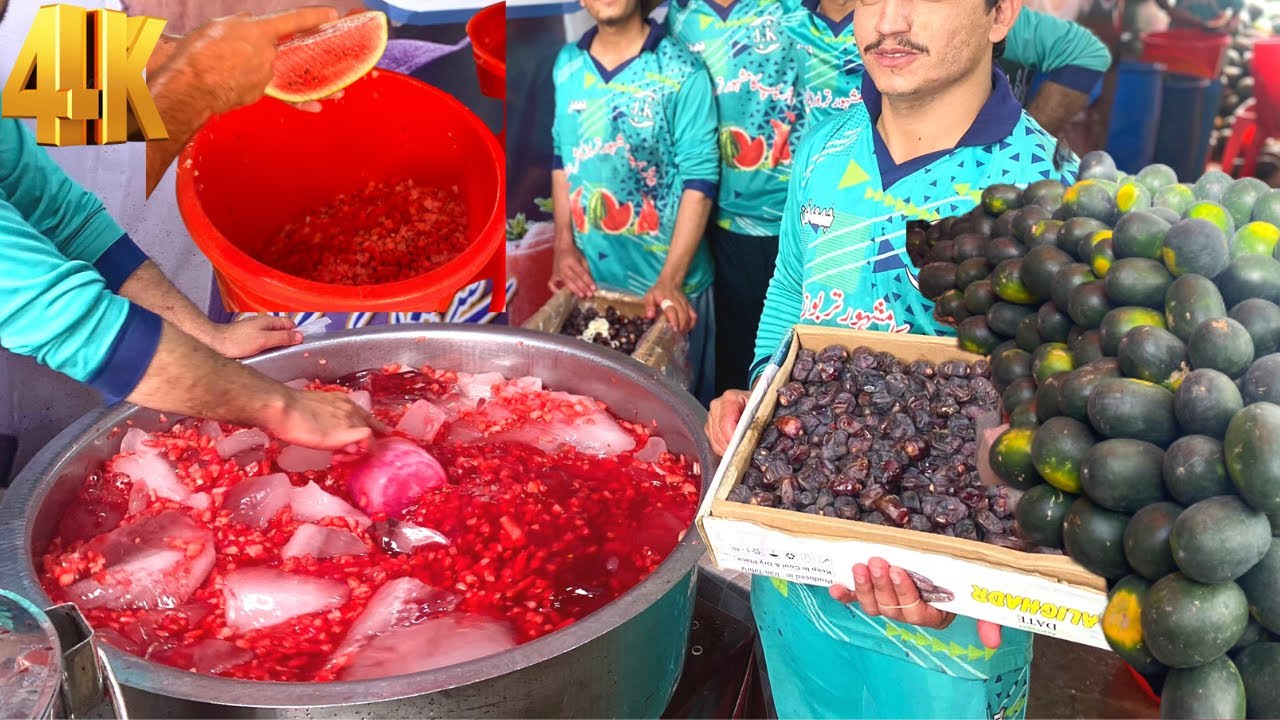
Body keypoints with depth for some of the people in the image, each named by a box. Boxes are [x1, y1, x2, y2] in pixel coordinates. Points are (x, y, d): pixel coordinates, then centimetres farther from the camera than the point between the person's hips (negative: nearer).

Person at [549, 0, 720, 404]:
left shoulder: (681, 72, -11)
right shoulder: (567, 65, 4)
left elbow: (699, 179, -13)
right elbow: (561, 156, 11)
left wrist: (670, 280, -19)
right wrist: (564, 244, 2)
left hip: (667, 280, -4)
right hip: (591, 278, 4)